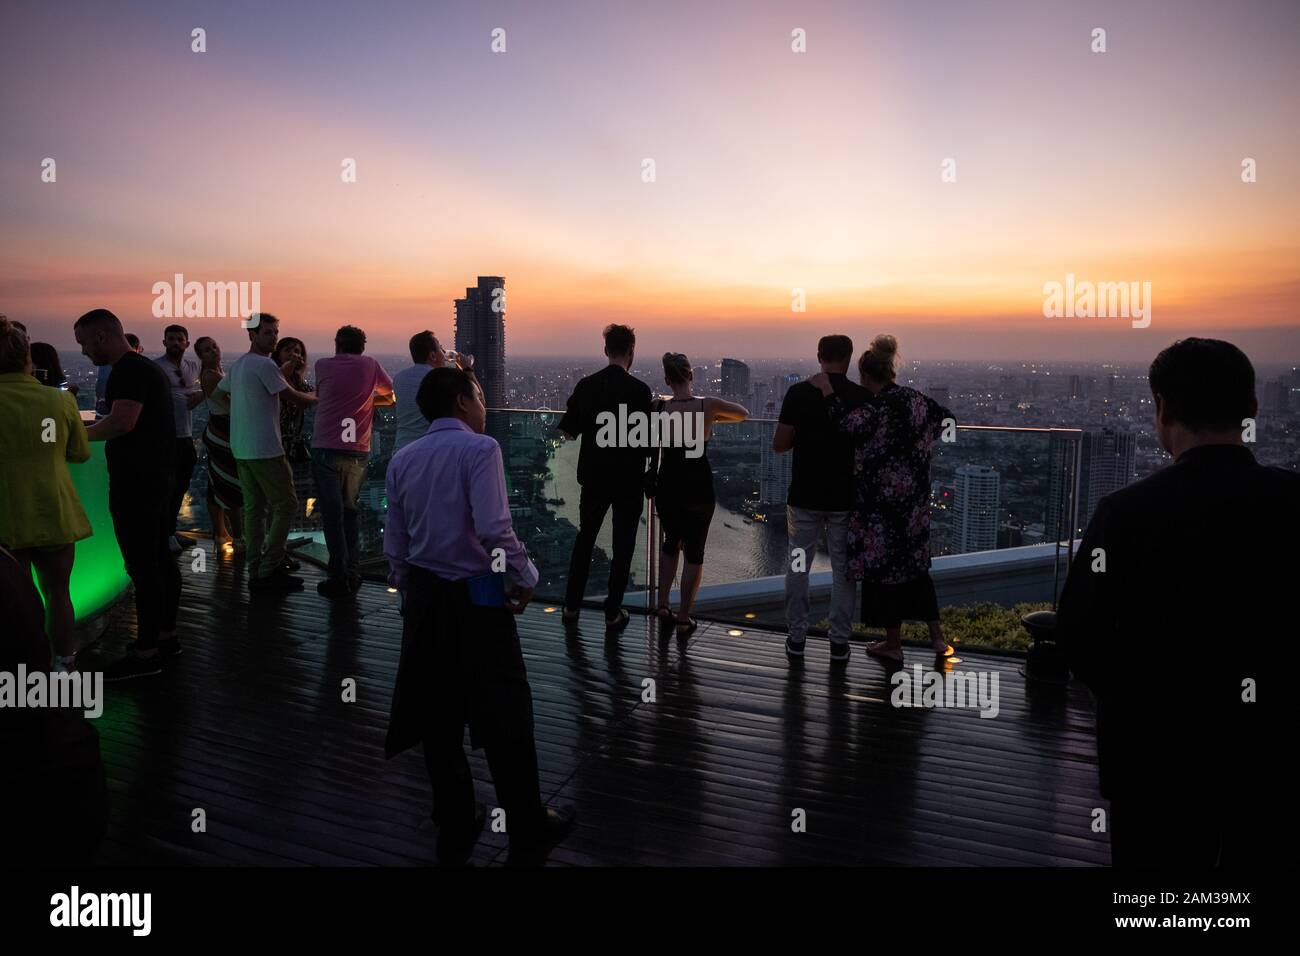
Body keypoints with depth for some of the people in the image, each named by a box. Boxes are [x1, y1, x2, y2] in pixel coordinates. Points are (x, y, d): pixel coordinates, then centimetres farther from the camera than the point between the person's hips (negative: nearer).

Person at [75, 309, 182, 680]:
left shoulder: (130, 370, -15)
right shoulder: (147, 367, 17)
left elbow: (123, 421, -26)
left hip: (136, 483, -11)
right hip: (156, 478, 11)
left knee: (142, 566, -6)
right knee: (160, 559, 16)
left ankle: (146, 652, -2)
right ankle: (166, 635, 25)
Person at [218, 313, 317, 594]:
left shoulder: (237, 365, 16)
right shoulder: (264, 365, -13)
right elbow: (297, 399, -10)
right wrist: (318, 397, 8)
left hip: (242, 449, 9)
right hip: (265, 449, -9)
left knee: (254, 508, 10)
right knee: (285, 504, -3)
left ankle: (256, 572, 12)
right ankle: (268, 570, -3)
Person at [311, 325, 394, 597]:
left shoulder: (323, 366, 2)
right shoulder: (370, 365, 5)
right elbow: (393, 396, 14)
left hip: (326, 449, -2)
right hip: (358, 451, 2)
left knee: (332, 514, 0)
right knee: (349, 511, 15)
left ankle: (339, 577, -2)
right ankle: (352, 573, 14)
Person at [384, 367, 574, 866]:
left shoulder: (402, 459, 7)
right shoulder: (479, 448, -12)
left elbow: (395, 542, 10)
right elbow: (493, 528, -23)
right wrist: (525, 577, -10)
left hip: (423, 598, 6)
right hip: (476, 597, -6)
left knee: (439, 716, 15)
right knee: (504, 715, 6)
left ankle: (454, 832, 27)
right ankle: (528, 832, 19)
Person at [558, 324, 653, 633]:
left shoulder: (586, 385, -3)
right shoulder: (639, 389, -15)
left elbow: (568, 430, 4)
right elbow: (647, 441, -16)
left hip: (594, 476, 4)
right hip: (629, 479, -4)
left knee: (584, 538, 18)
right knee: (623, 546, 8)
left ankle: (571, 606, 23)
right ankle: (613, 614, 12)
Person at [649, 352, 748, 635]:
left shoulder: (657, 407, -8)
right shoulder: (709, 405, -10)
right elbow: (744, 413, 7)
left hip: (668, 486, 2)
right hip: (699, 487, -2)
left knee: (671, 541, 25)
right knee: (694, 551, 10)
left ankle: (663, 604, 20)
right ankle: (684, 618, 13)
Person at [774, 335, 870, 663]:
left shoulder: (799, 393, -6)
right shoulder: (863, 397, -5)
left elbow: (779, 445, -6)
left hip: (805, 497, 0)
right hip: (846, 499, 0)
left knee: (798, 567, 12)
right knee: (843, 570, 10)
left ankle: (796, 638, 17)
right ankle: (839, 642, 14)